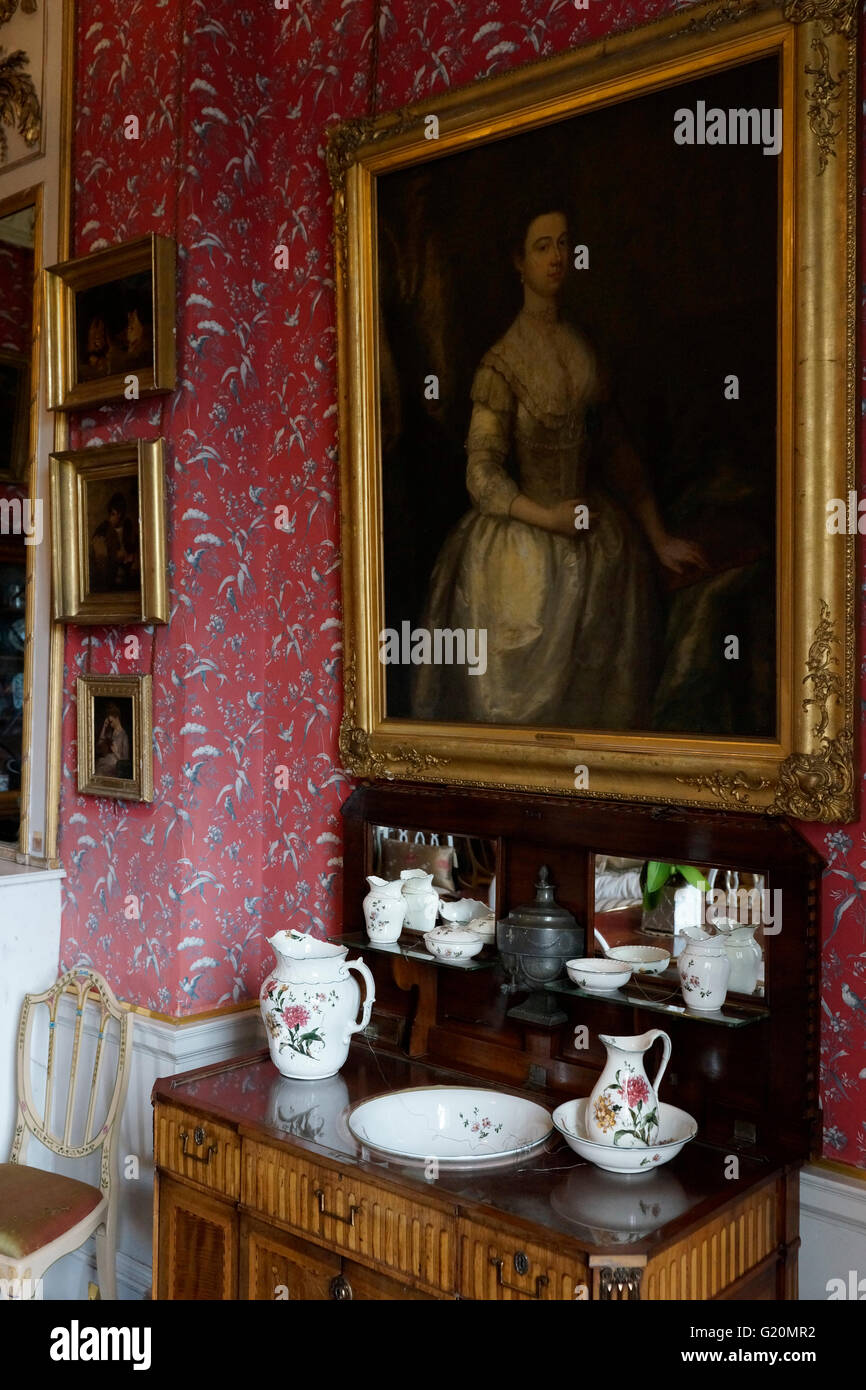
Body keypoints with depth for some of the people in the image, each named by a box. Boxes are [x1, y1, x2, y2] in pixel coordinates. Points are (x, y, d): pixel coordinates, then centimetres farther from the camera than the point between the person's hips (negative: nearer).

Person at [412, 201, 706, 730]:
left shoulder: (582, 346, 7)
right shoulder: (502, 363, -10)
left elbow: (617, 447, 8)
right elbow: (482, 477, -13)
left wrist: (660, 539, 7)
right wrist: (548, 518, -23)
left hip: (595, 534, 6)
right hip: (525, 542, -5)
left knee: (604, 693, 10)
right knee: (532, 693, 4)